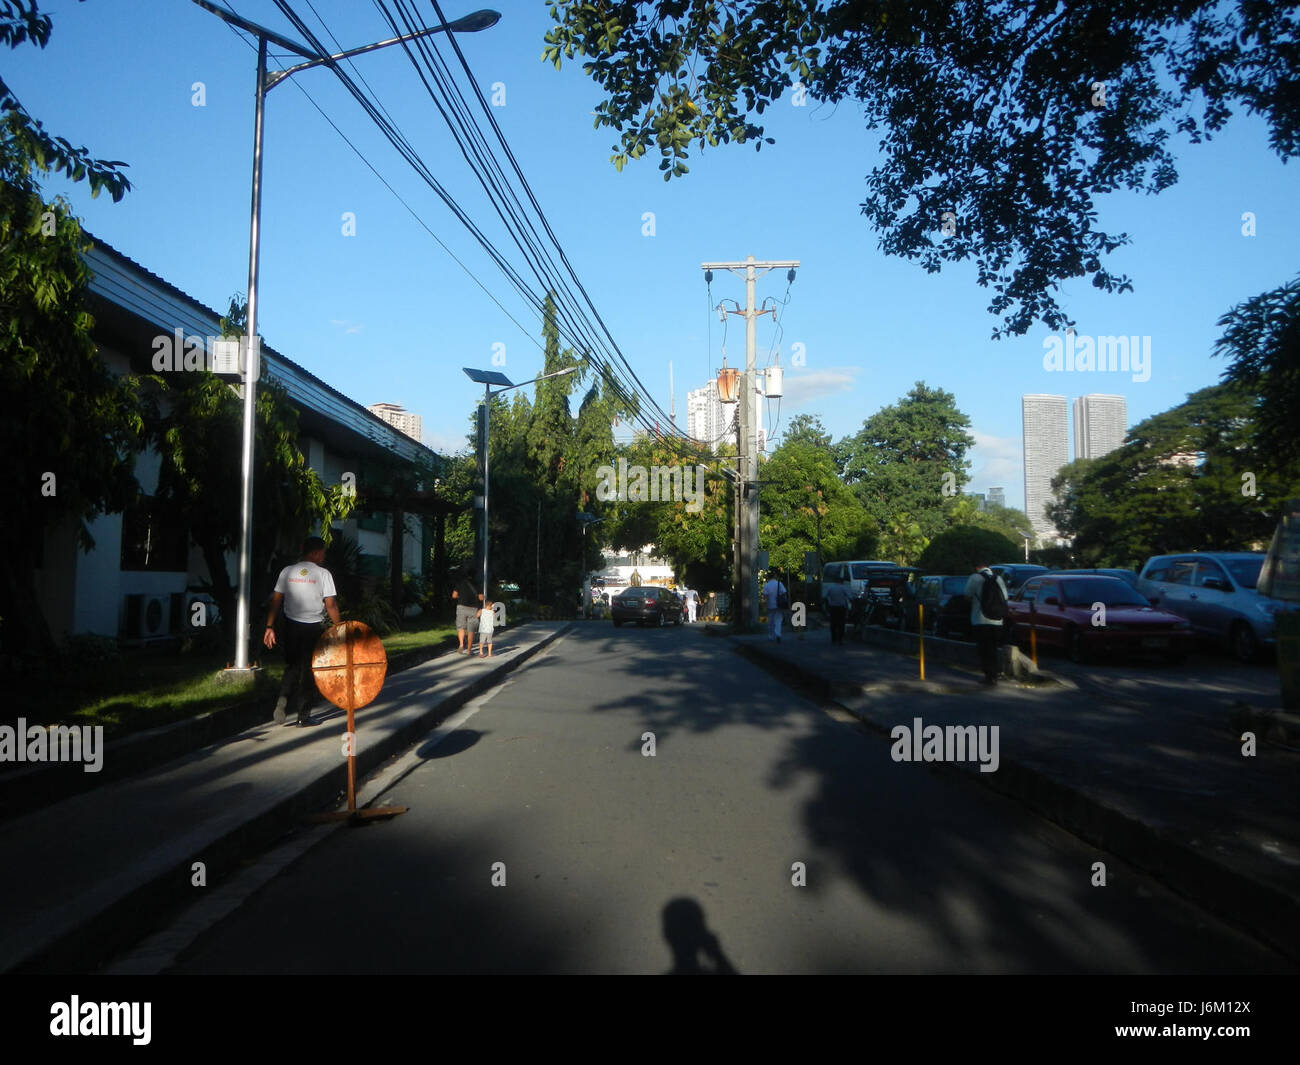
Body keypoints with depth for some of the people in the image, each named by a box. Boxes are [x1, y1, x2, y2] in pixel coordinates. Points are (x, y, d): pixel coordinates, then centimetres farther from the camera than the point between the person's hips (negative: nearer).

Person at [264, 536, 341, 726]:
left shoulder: (287, 571, 3)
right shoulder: (323, 574, -7)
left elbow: (276, 601, 1)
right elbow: (330, 605, -10)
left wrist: (269, 627, 4)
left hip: (291, 625, 3)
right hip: (313, 627, -3)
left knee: (291, 667, 17)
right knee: (307, 669, 6)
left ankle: (283, 699, -9)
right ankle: (303, 715, 10)